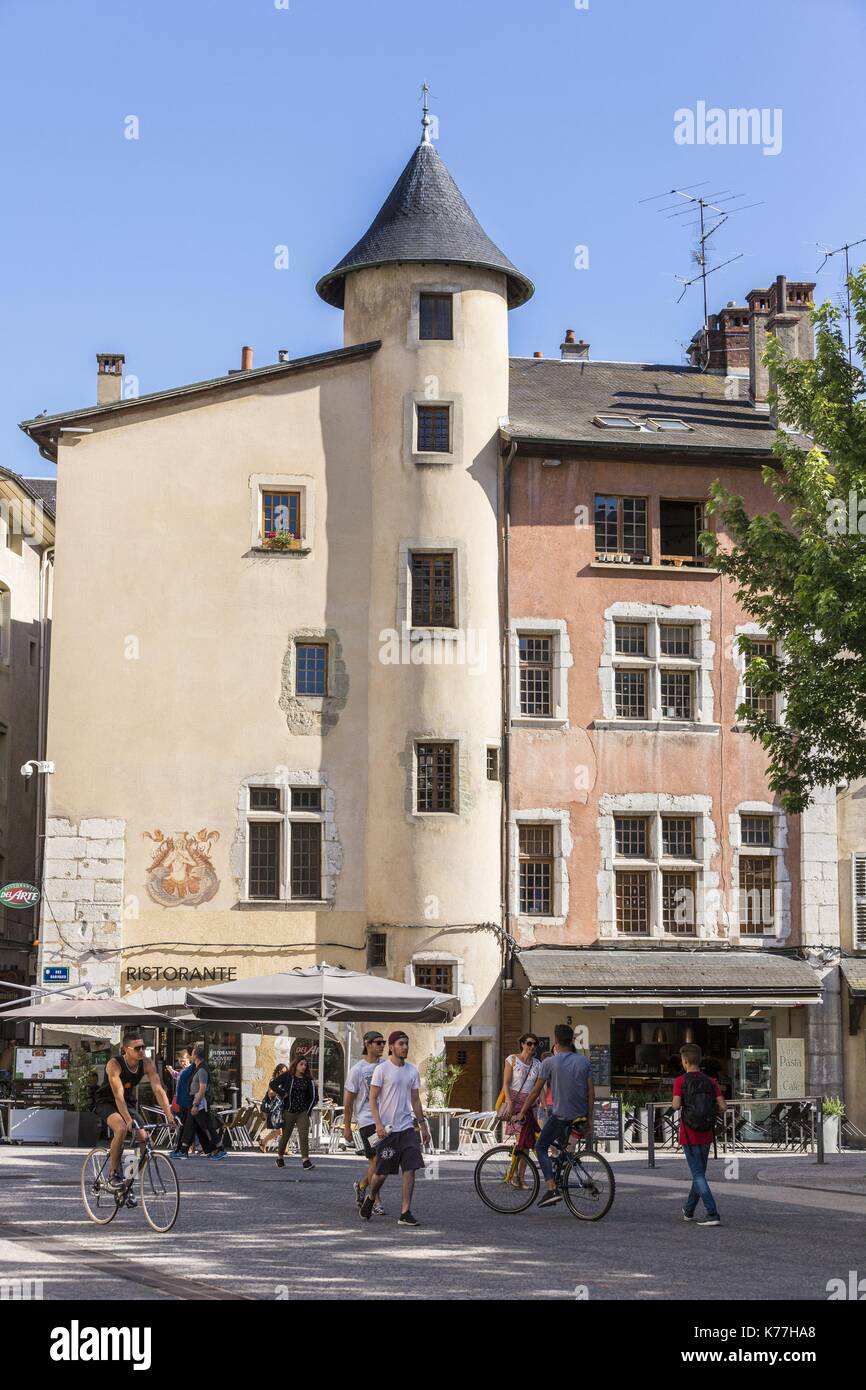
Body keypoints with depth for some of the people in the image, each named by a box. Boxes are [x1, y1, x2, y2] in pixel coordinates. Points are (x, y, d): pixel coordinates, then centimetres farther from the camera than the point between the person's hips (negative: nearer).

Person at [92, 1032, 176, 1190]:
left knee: (144, 1138, -12)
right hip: (106, 1102, -5)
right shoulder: (114, 1064, -28)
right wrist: (129, 1120, -45)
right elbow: (118, 1095, -36)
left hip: (128, 1102, 5)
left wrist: (169, 1116, -30)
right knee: (121, 1129, -33)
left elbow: (158, 1090, -20)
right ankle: (113, 1174, -17)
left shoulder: (146, 1064, -15)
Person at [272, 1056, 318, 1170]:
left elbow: (312, 1096, 11)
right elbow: (273, 1084, 0)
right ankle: (280, 1157, 27)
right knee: (285, 1135, 9)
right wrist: (282, 1094, -9)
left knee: (304, 1135, -9)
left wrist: (308, 1109, 1)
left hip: (303, 1113, 2)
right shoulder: (287, 1076, -1)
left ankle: (305, 1160, -12)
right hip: (288, 1112, -2)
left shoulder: (308, 1080, 6)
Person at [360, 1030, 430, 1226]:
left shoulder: (412, 1071, 11)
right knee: (382, 1172, 2)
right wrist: (378, 1124, -18)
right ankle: (370, 1199, 31)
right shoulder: (382, 1069, -5)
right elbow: (373, 1099, -7)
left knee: (411, 1169, -7)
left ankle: (405, 1213, -4)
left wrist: (423, 1126, 15)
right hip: (387, 1129, -4)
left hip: (407, 1127, 4)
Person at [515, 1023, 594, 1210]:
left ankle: (552, 1189, -9)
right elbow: (591, 1092, 0)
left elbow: (536, 1091, -5)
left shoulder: (549, 1062, -10)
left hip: (561, 1115, -5)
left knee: (540, 1147, 5)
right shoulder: (584, 1061, 1)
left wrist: (522, 1112, 6)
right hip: (581, 1113, 5)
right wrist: (589, 1118, 8)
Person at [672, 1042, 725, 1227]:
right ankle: (689, 1210, 34)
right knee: (699, 1172, 18)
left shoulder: (681, 1081, -9)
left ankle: (712, 1214, -16)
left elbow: (676, 1105, -20)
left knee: (698, 1175, -4)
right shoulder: (711, 1081, 2)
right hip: (706, 1135, 5)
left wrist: (677, 1104, 3)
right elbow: (722, 1107, -5)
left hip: (689, 1135, -5)